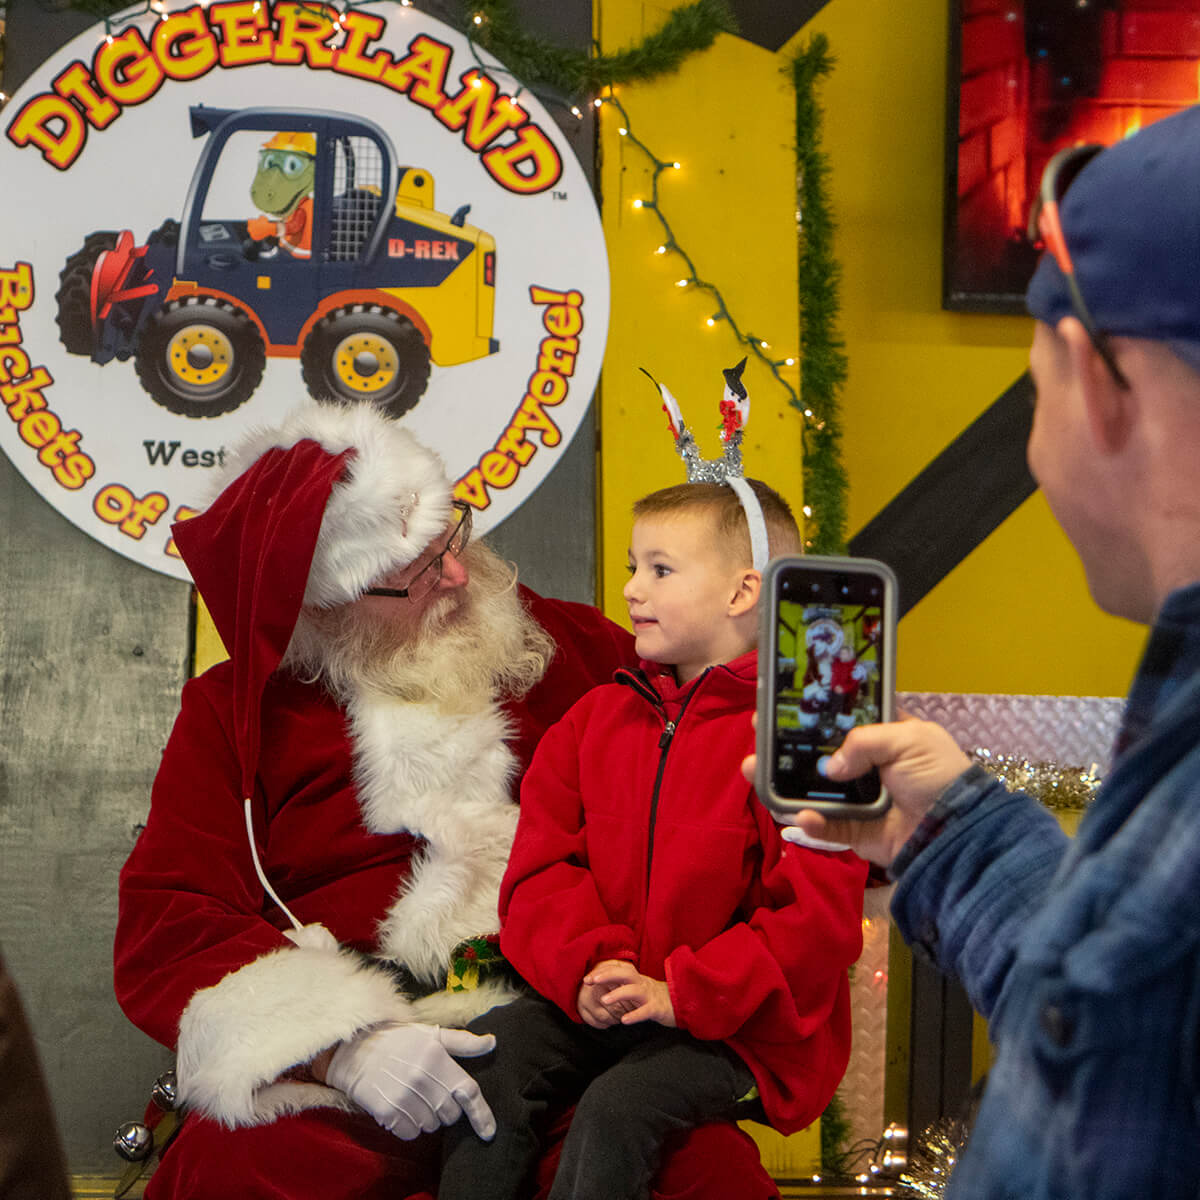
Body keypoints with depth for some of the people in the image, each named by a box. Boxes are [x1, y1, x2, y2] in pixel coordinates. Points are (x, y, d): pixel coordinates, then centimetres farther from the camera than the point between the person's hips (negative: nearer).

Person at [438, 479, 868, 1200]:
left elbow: (818, 910, -14)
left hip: (739, 1027, -6)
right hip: (599, 1000, 6)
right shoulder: (598, 717, 11)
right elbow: (542, 865, 9)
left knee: (618, 1106, -27)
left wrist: (682, 995, -20)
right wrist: (588, 966, -11)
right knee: (489, 1049, -15)